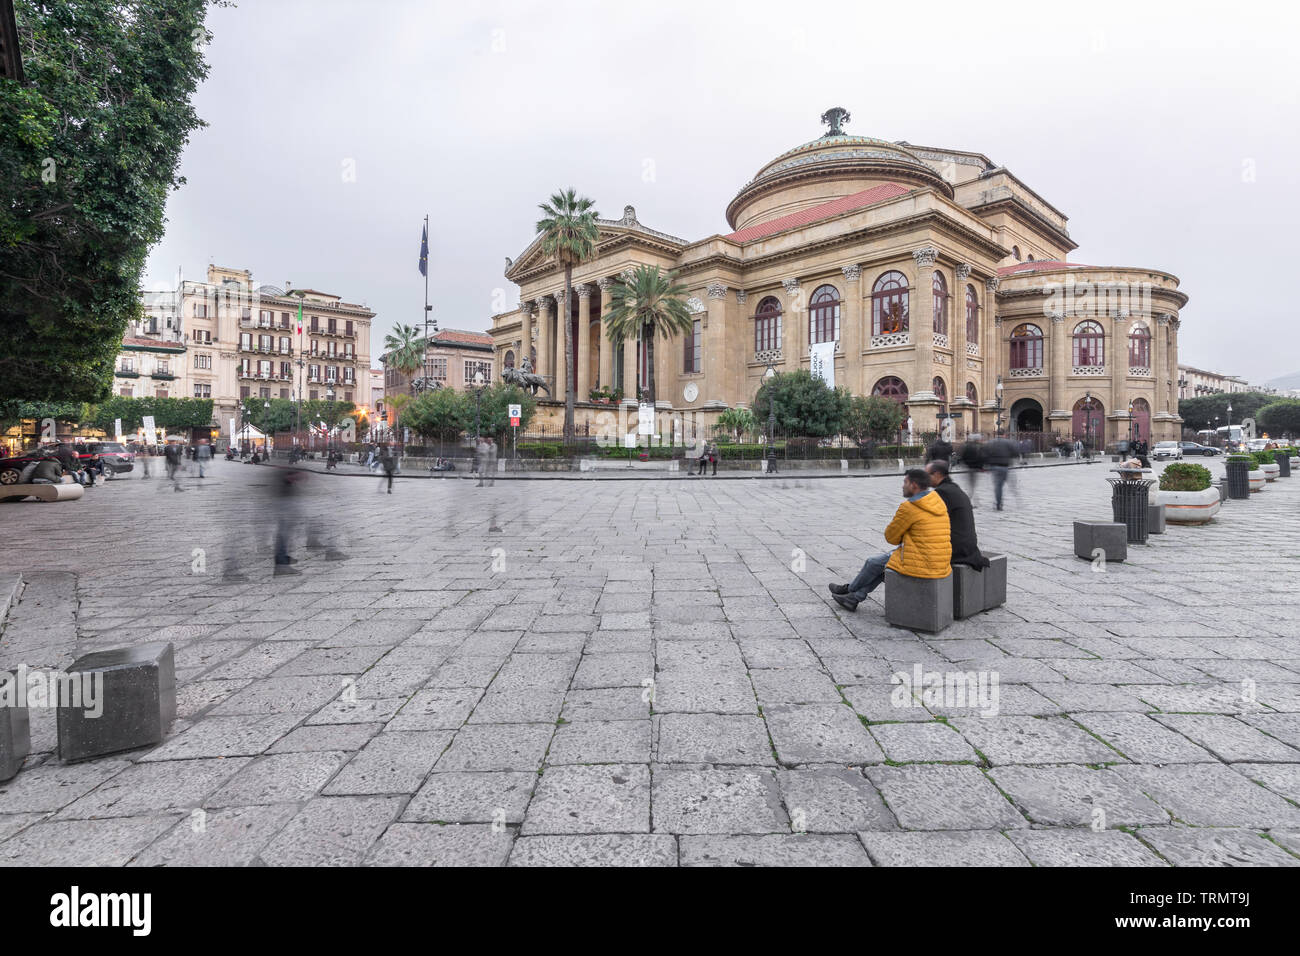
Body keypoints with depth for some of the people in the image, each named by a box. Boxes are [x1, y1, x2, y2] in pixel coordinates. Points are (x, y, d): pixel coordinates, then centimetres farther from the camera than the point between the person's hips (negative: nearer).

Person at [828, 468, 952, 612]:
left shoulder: (909, 507, -18)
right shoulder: (938, 501, 8)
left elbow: (891, 537, -6)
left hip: (919, 565, -8)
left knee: (874, 562, 14)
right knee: (888, 558, 24)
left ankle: (850, 589, 39)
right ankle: (854, 597, 27)